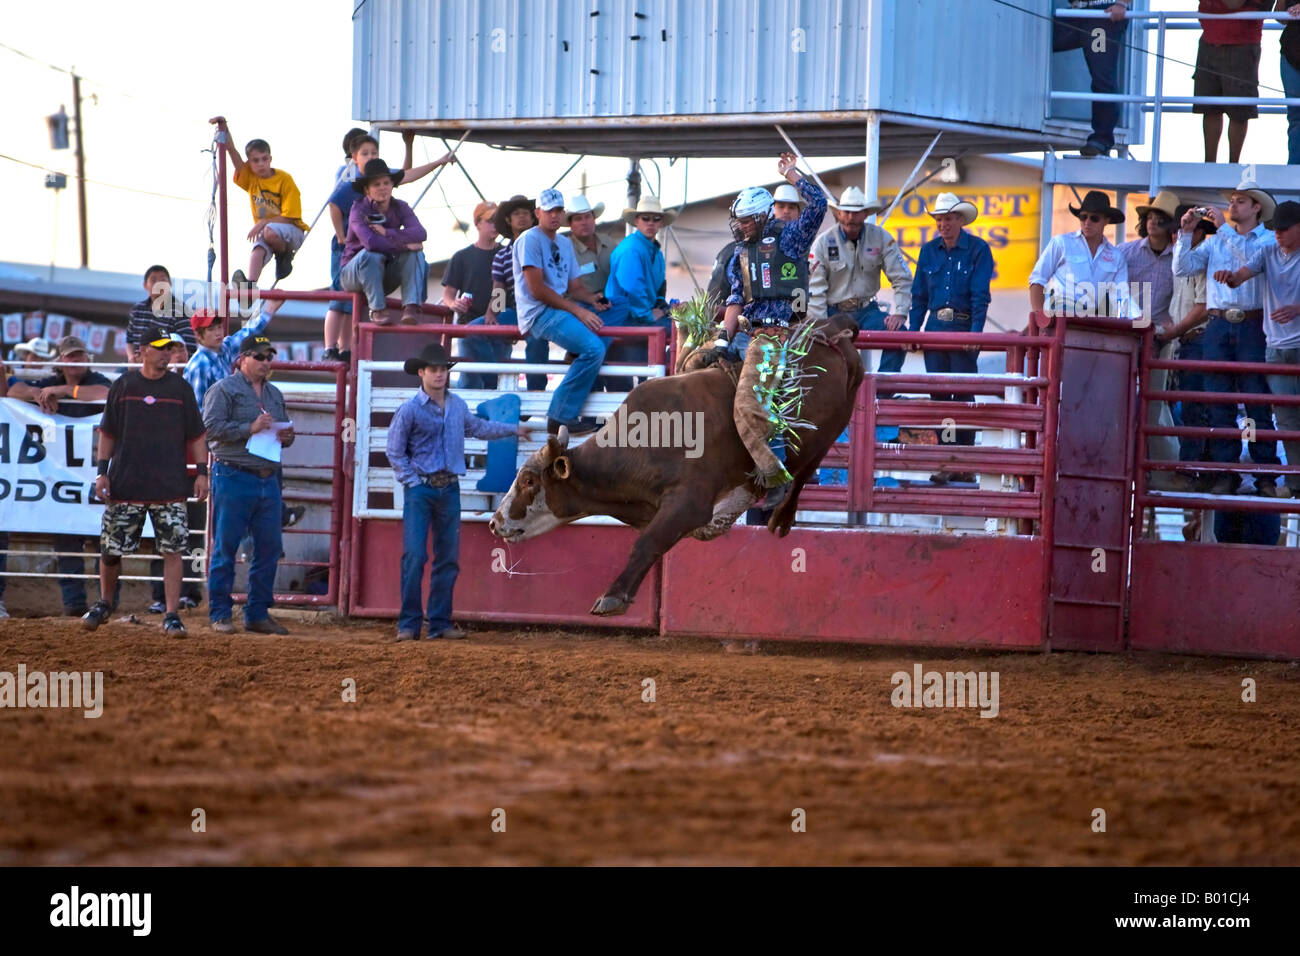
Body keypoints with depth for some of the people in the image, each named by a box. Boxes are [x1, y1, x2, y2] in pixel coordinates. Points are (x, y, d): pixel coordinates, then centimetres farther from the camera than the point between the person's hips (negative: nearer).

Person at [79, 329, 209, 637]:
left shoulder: (180, 388, 7)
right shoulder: (123, 386, 5)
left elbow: (195, 435, 11)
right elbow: (108, 433, 9)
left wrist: (202, 472, 2)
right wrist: (102, 472, 1)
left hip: (170, 486, 0)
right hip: (126, 485, 0)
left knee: (172, 551, -6)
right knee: (111, 550, 3)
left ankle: (172, 616, -2)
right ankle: (103, 603, 26)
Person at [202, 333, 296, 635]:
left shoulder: (275, 394, 21)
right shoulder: (223, 390, 0)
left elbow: (283, 430, 29)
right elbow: (211, 426, -12)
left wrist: (286, 437, 5)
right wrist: (250, 428, -18)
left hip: (269, 480, 7)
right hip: (234, 477, -7)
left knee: (269, 548, 5)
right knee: (225, 547, -4)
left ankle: (258, 613, 13)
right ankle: (220, 614, 1)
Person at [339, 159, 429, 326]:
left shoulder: (400, 208, -2)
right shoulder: (359, 209, -15)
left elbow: (420, 234, -21)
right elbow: (370, 242, -33)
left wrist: (387, 233, -27)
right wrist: (403, 245, -26)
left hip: (385, 278, 4)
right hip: (353, 273, -4)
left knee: (415, 254, -20)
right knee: (371, 255, -36)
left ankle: (411, 306, -33)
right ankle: (377, 309, -31)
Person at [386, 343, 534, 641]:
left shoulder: (458, 406, 9)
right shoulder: (410, 410, -7)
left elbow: (478, 427, 30)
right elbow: (395, 452, -2)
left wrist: (513, 429, 37)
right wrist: (413, 481, -9)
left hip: (449, 490, 5)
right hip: (420, 489, -5)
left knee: (448, 558, 5)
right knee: (414, 555, -11)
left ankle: (440, 622, 11)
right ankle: (409, 624, -7)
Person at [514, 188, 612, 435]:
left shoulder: (565, 244, 22)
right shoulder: (530, 240, -6)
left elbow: (575, 287, 20)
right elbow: (537, 290, -14)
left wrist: (594, 300, -3)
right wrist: (577, 311, -16)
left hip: (561, 308, 9)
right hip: (538, 313, -9)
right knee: (593, 348, -27)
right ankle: (561, 417, -22)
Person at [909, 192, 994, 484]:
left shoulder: (978, 250, -2)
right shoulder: (929, 251, 11)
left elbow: (980, 295, -9)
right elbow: (919, 295, 12)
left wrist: (976, 331, -19)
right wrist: (913, 330, 2)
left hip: (964, 328, -4)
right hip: (936, 327, 4)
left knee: (963, 394, -4)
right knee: (939, 394, 2)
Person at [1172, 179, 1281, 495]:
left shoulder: (1269, 240, 6)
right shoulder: (1215, 242, 18)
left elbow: (1250, 258, -15)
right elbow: (1182, 268, 10)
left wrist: (1224, 227, -12)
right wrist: (1185, 233, 0)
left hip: (1252, 325, -4)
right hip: (1218, 326, 4)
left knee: (1257, 400, -4)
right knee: (1219, 401, 1)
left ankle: (1265, 474, -2)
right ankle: (1225, 472, 4)